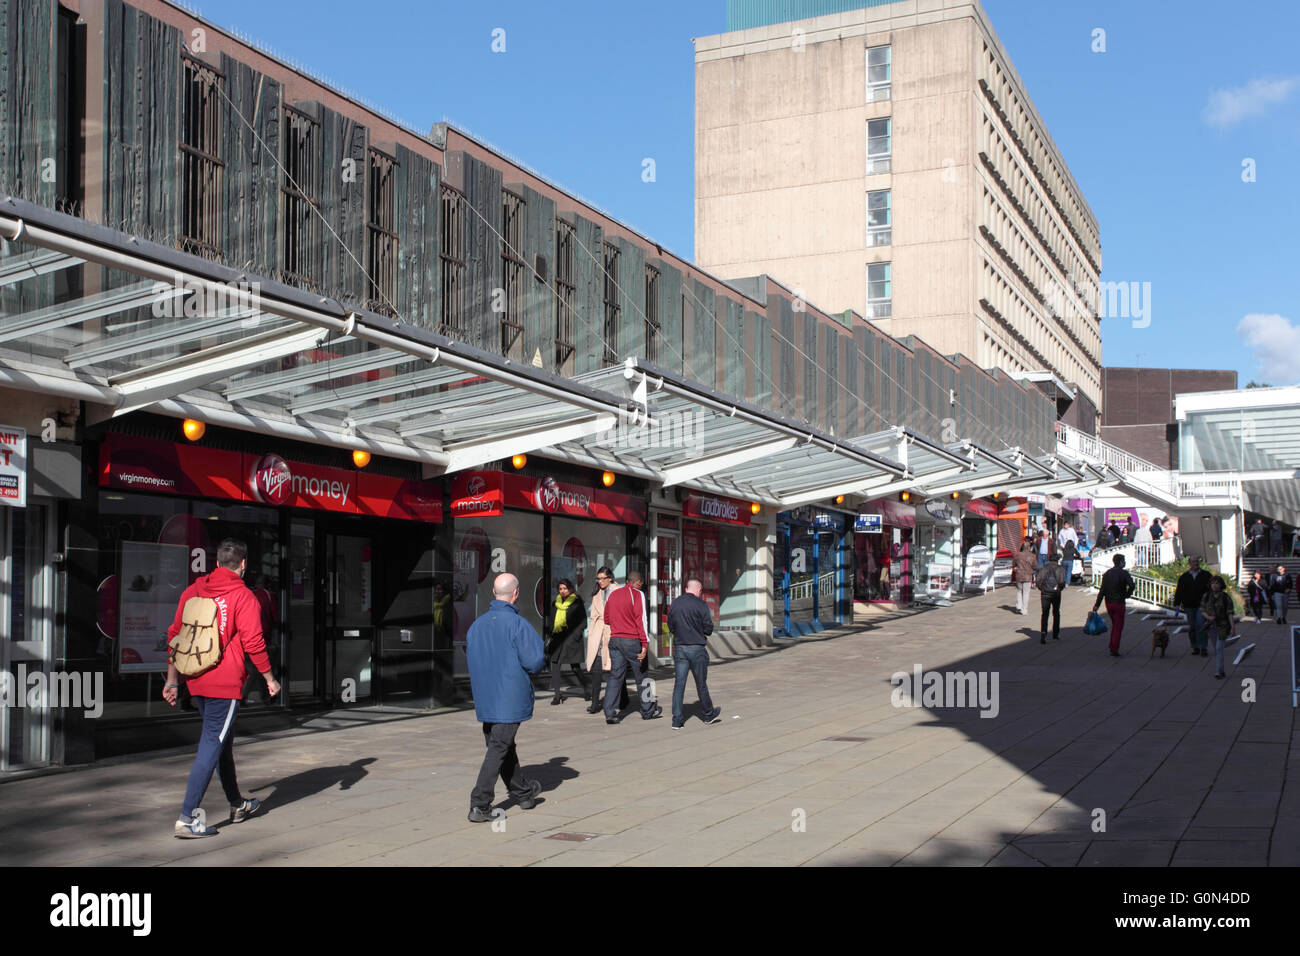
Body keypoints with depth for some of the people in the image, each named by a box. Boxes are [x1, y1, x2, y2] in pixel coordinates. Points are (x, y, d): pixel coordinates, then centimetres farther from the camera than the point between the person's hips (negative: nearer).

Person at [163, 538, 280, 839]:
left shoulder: (193, 591, 10)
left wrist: (172, 680, 16)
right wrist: (269, 678, -1)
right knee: (212, 745, -5)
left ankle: (237, 805, 35)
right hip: (225, 684, -7)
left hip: (196, 682, 7)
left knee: (222, 740, 20)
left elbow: (175, 634, 11)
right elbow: (253, 642, -12)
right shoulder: (243, 596, -9)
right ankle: (187, 819, -10)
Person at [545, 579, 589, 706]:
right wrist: (550, 635, 8)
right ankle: (556, 694, 2)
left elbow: (583, 621, -2)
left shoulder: (577, 603, -1)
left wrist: (575, 636, -11)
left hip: (571, 639, -5)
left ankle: (586, 688, 22)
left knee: (575, 667, -1)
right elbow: (550, 621, 20)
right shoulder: (555, 603, 14)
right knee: (555, 666, -2)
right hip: (557, 638, 5)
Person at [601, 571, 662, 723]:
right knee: (642, 676, 8)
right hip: (631, 640, -6)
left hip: (614, 639, 6)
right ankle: (648, 711, 19)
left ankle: (609, 713, -3)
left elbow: (606, 619, 19)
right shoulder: (637, 595, -7)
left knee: (615, 675, 5)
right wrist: (645, 644, -16)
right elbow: (641, 619, -14)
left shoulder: (613, 595, 13)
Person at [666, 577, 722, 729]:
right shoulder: (701, 604, -10)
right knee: (701, 683, 9)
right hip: (697, 648, -3)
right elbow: (708, 629, -9)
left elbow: (670, 626, 10)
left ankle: (677, 718, 0)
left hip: (679, 648, 3)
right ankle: (709, 714, 25)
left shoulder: (674, 604, 4)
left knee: (679, 683, 4)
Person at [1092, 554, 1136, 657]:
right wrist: (1127, 594, -8)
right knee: (1118, 626, 2)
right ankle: (1114, 650, -1)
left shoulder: (1106, 574, 5)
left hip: (1108, 603, 5)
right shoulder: (1124, 574, -10)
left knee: (1114, 624, 22)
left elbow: (1102, 590, 0)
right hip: (1119, 603, -5)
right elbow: (1132, 585, -27)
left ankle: (1112, 647, 21)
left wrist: (1096, 605, -1)